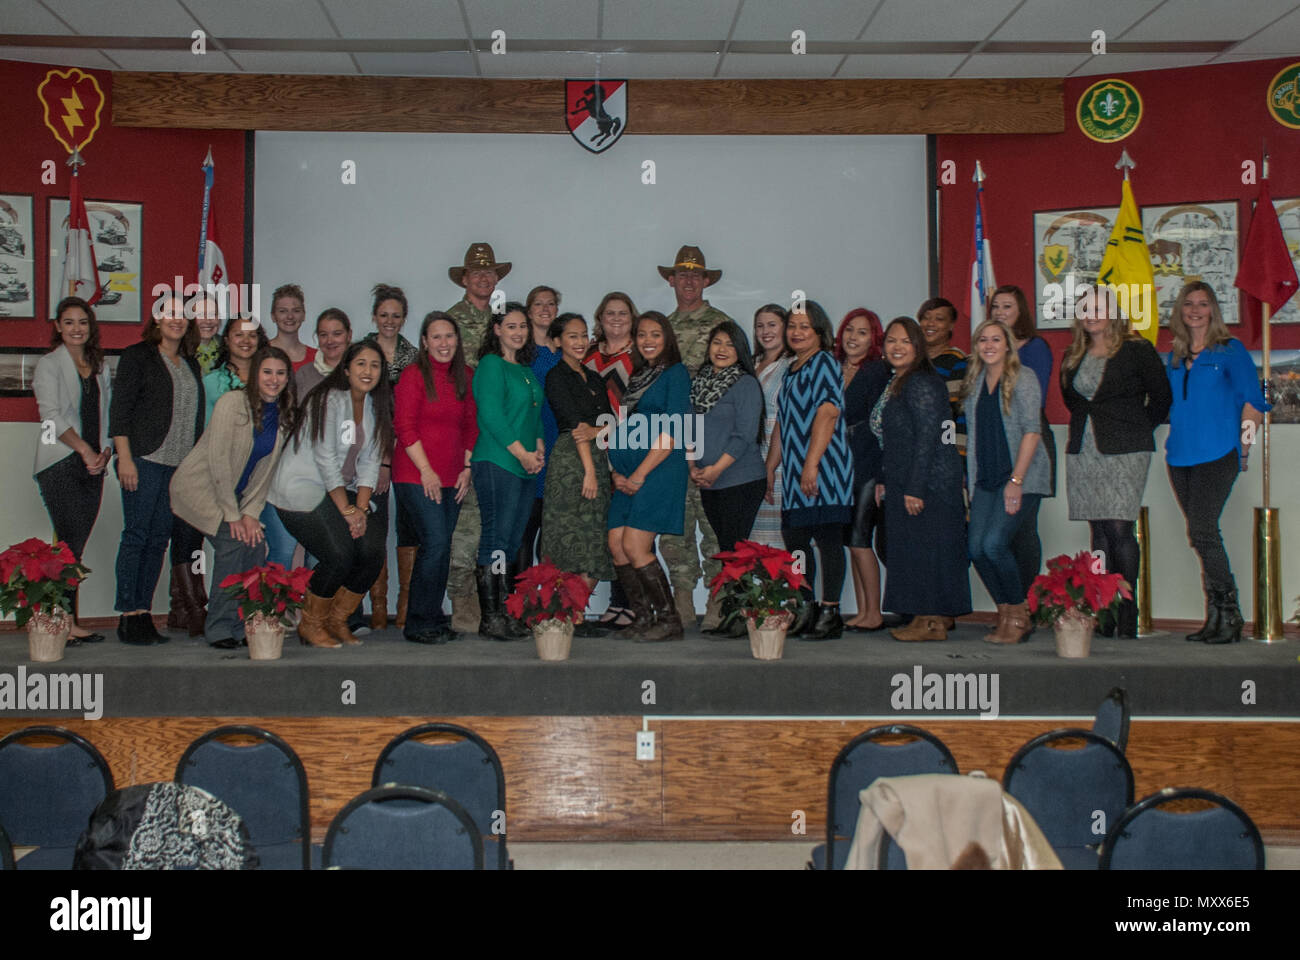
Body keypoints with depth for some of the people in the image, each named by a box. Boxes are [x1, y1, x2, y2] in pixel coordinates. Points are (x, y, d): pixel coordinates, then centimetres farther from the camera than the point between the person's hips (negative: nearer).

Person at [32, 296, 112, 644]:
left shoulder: (99, 367, 18)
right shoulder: (48, 365, 2)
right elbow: (51, 414, -9)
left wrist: (104, 452, 1)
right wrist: (84, 449, -17)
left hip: (93, 465, 5)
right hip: (60, 465, -5)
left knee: (76, 546, 3)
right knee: (70, 543, -12)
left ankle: (71, 622, 5)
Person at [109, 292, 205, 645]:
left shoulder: (190, 363, 18)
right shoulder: (138, 356, 1)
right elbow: (120, 409, -5)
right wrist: (124, 457, -13)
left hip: (180, 464, 6)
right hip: (144, 459, -6)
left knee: (160, 537, 5)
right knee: (136, 534, -5)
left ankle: (143, 614, 9)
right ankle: (127, 617, -1)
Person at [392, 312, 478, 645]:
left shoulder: (466, 376, 12)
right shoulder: (414, 374, -4)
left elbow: (471, 426, 16)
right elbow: (405, 427, -8)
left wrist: (467, 468, 6)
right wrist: (426, 471, -12)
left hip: (451, 479, 5)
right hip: (416, 476, -5)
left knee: (441, 548, 6)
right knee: (436, 542, -13)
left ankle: (433, 618, 15)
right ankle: (419, 623, -4)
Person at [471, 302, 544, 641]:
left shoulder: (527, 370, 20)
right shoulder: (491, 365, -5)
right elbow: (491, 415, -14)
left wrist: (539, 448, 6)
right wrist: (522, 453, -14)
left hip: (525, 467, 8)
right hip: (496, 463, -8)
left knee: (513, 543, 8)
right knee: (496, 540, -8)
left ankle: (505, 614, 13)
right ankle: (490, 620, -5)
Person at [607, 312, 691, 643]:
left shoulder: (675, 373, -3)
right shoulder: (637, 376, 19)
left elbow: (671, 433, -12)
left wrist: (640, 474, -13)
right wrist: (616, 471, 4)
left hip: (660, 469, -7)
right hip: (629, 474, 8)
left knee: (635, 547, -13)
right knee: (616, 544, 0)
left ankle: (669, 621, -2)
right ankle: (643, 617, 12)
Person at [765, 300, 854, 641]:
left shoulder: (824, 362, -6)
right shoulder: (792, 370, 21)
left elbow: (827, 412, -17)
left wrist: (811, 463, -23)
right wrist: (770, 466, 22)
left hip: (821, 468, -9)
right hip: (796, 472, 9)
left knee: (827, 537, -6)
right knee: (794, 538, 10)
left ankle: (830, 614, -3)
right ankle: (806, 610, 19)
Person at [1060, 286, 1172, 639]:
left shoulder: (1137, 350, -2)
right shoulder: (1074, 356, 14)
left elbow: (1161, 397, 2)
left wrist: (1135, 429, 7)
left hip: (1124, 453, -5)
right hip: (1083, 453, 5)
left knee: (1118, 527, -13)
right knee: (1099, 531, 5)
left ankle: (1128, 608, -3)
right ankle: (1104, 613, 8)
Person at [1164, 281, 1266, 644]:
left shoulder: (1230, 350, 0)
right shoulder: (1173, 359, 15)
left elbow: (1253, 400, -1)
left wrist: (1243, 446, -4)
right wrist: (1176, 438, 11)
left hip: (1217, 455, -6)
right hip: (1180, 457, 6)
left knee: (1201, 531, -15)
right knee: (1201, 536, 7)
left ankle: (1229, 614, -5)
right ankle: (1216, 617, 12)